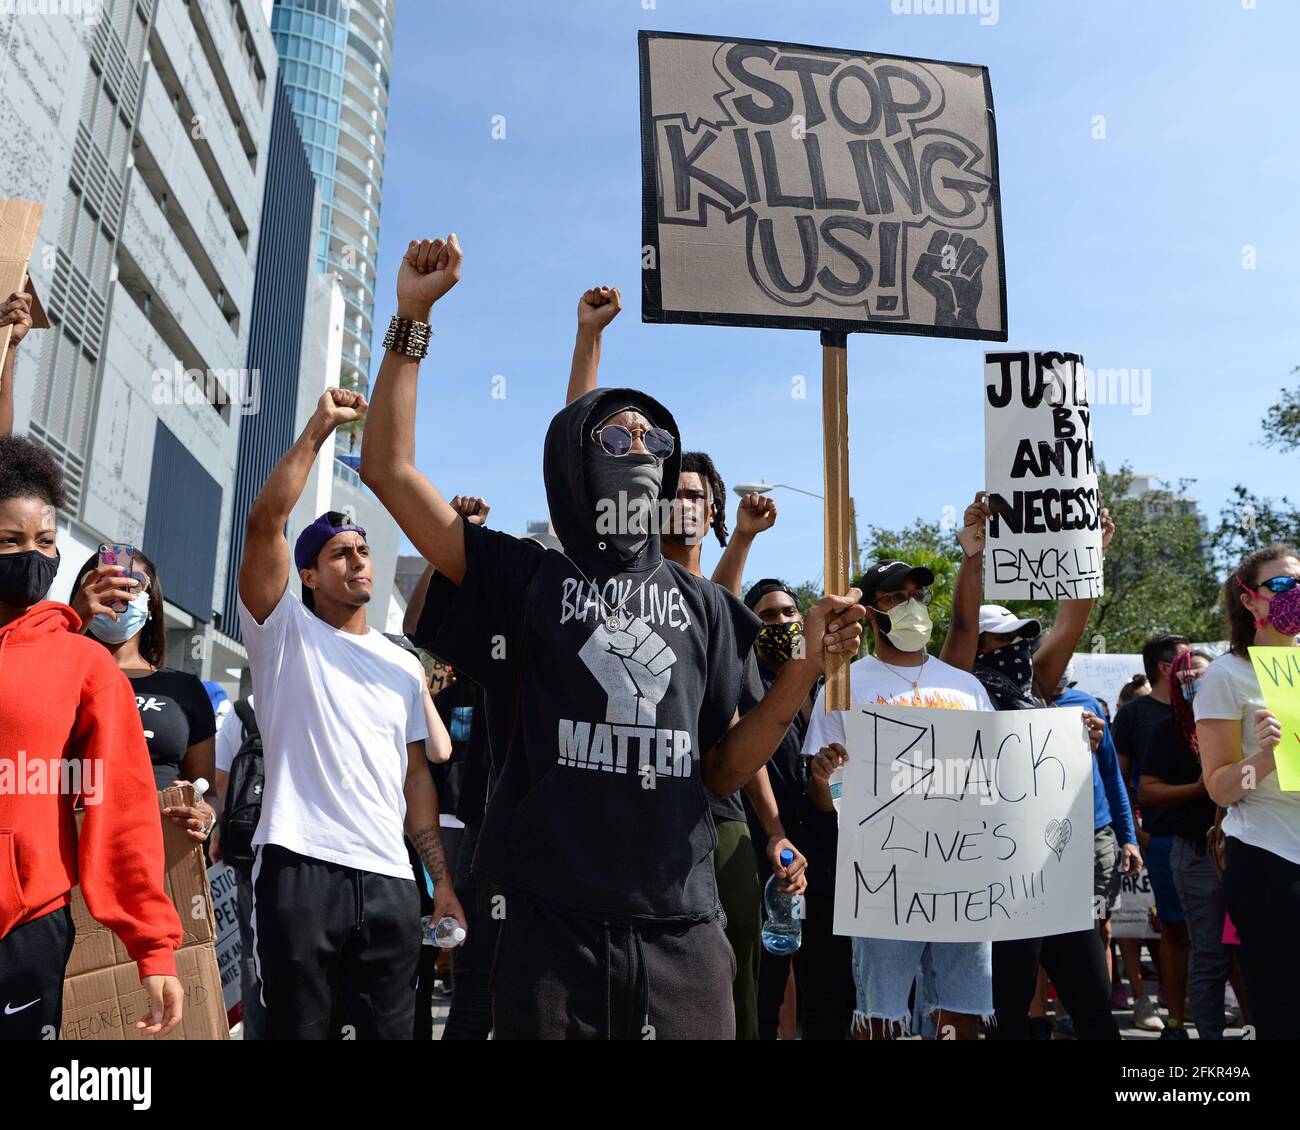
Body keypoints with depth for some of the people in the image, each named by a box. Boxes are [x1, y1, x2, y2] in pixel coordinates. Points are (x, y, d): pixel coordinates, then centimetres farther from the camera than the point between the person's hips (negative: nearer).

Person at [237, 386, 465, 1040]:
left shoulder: (404, 667, 16)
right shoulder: (285, 633, 4)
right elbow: (264, 522, -10)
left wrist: (443, 880, 9)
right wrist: (319, 429, -11)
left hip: (390, 879, 4)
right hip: (298, 868, -4)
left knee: (391, 1031, 9)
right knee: (300, 1029, 4)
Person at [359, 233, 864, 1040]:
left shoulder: (703, 606, 10)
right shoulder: (526, 579, 3)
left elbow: (724, 770, 9)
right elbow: (390, 469, -3)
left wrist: (807, 668, -3)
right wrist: (414, 318, -6)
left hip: (683, 932, 3)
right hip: (553, 929, -2)